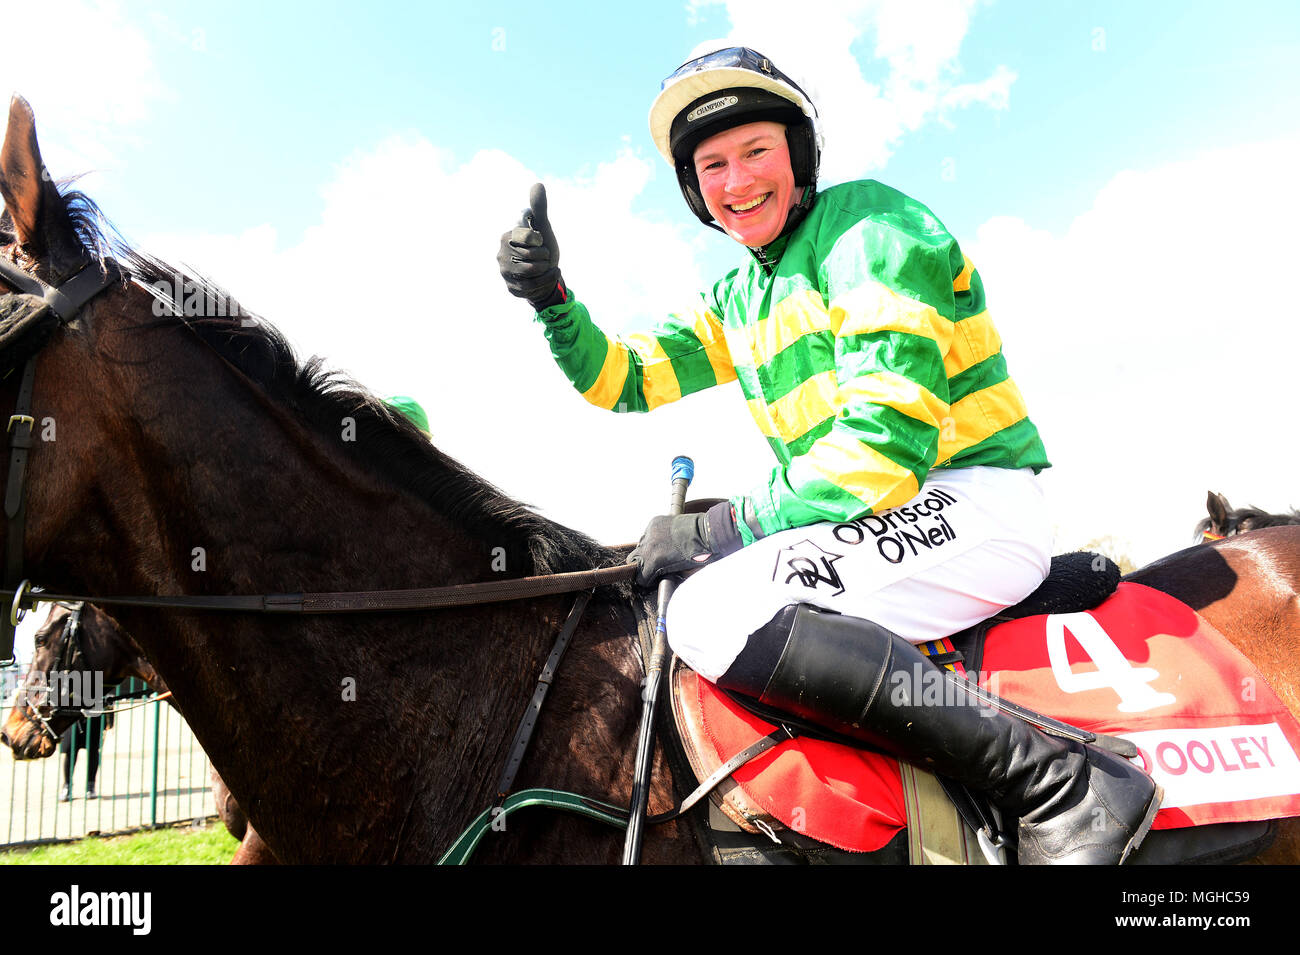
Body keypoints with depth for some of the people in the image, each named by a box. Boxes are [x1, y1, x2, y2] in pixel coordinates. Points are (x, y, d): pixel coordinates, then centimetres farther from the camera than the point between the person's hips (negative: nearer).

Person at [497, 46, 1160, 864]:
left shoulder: (867, 222, -7)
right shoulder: (735, 302, 18)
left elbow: (889, 435, -18)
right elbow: (626, 379, 18)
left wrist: (733, 526, -19)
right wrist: (552, 300, 1)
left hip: (973, 502, -9)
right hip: (870, 515, 9)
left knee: (711, 611, -28)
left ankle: (1062, 785, -26)